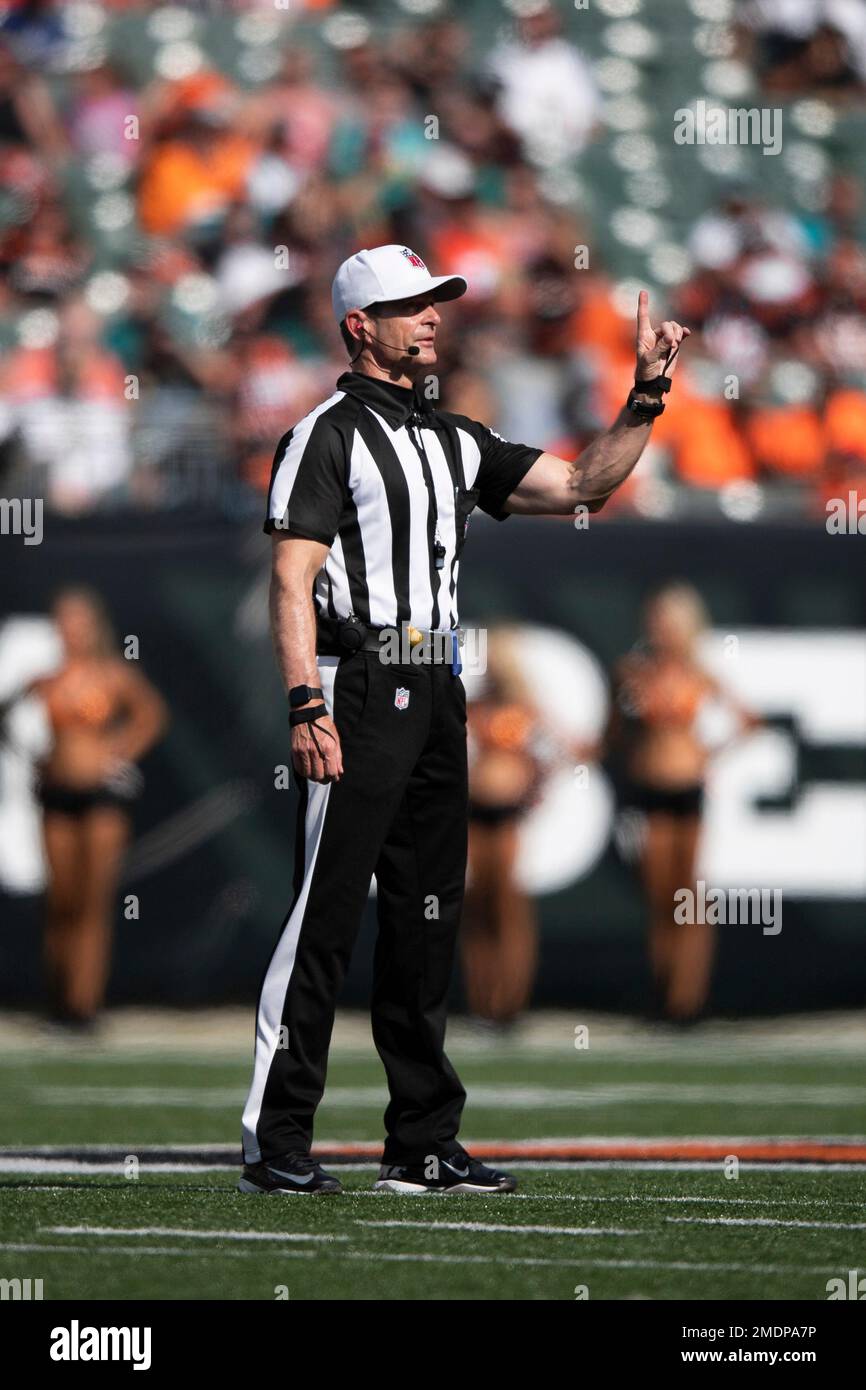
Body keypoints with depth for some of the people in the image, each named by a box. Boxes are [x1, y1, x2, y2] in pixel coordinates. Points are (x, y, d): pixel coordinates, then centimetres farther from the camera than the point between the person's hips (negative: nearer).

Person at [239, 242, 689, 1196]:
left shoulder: (455, 441, 18)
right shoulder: (328, 434, -5)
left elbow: (582, 485, 17)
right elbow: (291, 580, -13)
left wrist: (647, 395, 6)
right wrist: (306, 706, -23)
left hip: (436, 691, 8)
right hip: (359, 690, -8)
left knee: (426, 920, 9)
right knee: (325, 913, -10)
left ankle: (422, 1143, 14)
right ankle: (274, 1144, -8)